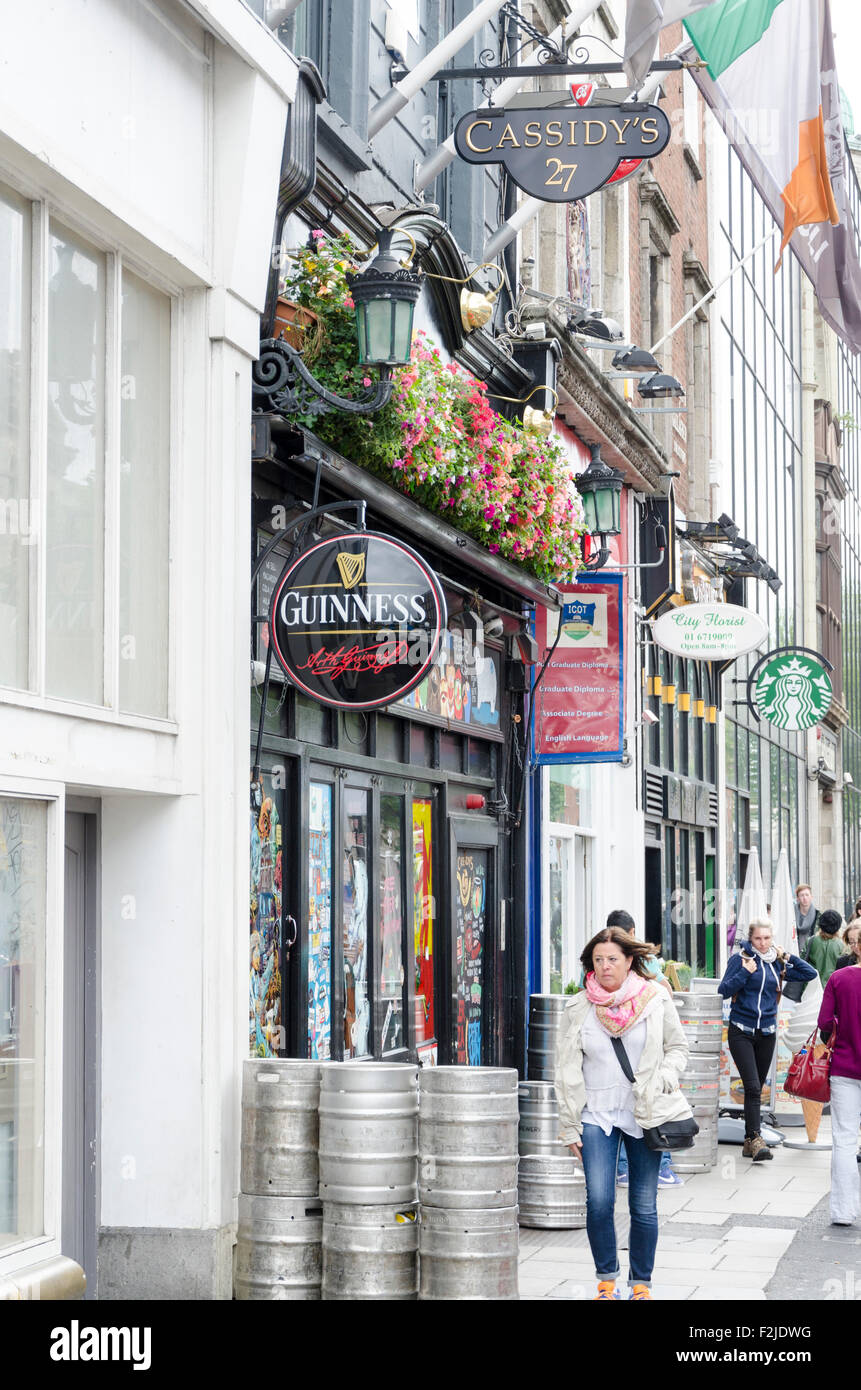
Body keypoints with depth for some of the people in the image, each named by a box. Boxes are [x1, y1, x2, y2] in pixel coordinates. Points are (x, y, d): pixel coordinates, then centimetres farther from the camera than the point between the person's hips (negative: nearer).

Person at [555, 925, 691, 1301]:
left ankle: (641, 1283, 18)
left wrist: (662, 1082, -7)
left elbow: (677, 1047, 12)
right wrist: (569, 1127, 4)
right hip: (597, 1115, 0)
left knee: (644, 1206, 3)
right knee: (599, 1201, -12)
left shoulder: (655, 999, 1)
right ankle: (606, 1278, 7)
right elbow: (568, 1071, 6)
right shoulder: (579, 1008, 2)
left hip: (645, 1114, 0)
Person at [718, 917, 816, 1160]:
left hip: (767, 1033, 4)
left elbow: (810, 973, 11)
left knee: (756, 1088, 8)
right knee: (752, 1086, -15)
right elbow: (723, 991, -7)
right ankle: (755, 1139, -17)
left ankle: (750, 1141, 14)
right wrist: (744, 972, -18)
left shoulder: (777, 964, 8)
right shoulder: (740, 960, -3)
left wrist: (787, 958, 2)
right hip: (741, 1032, -4)